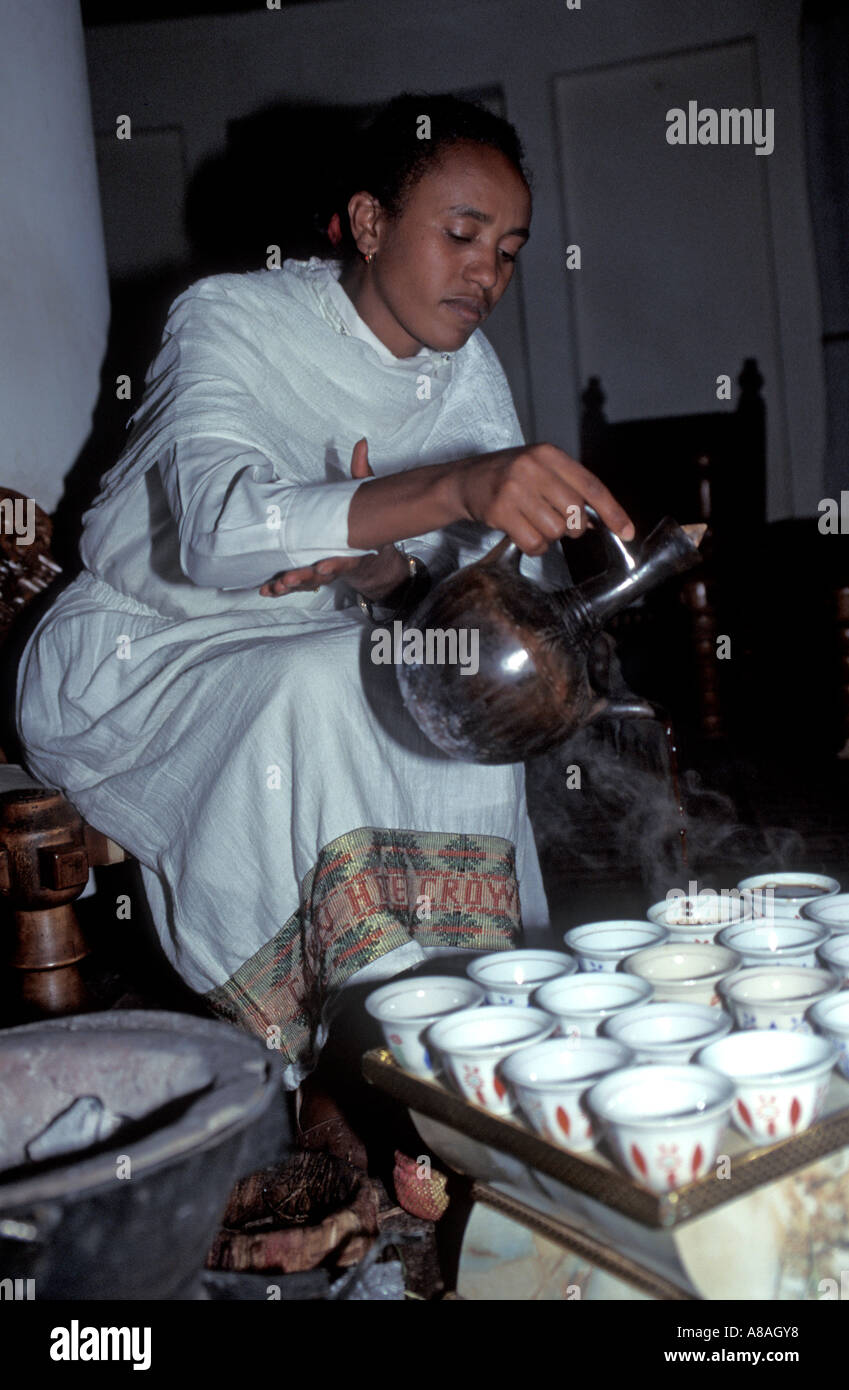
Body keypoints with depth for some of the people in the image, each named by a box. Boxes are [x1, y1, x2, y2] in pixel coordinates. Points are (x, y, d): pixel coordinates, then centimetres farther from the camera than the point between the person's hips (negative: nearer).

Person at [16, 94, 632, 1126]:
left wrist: (398, 570, -30)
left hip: (312, 667, 6)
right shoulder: (232, 319, -19)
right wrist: (453, 489, -54)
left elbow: (514, 564, -7)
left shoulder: (465, 370, 1)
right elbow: (218, 529, -39)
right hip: (130, 661, -5)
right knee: (316, 687, -33)